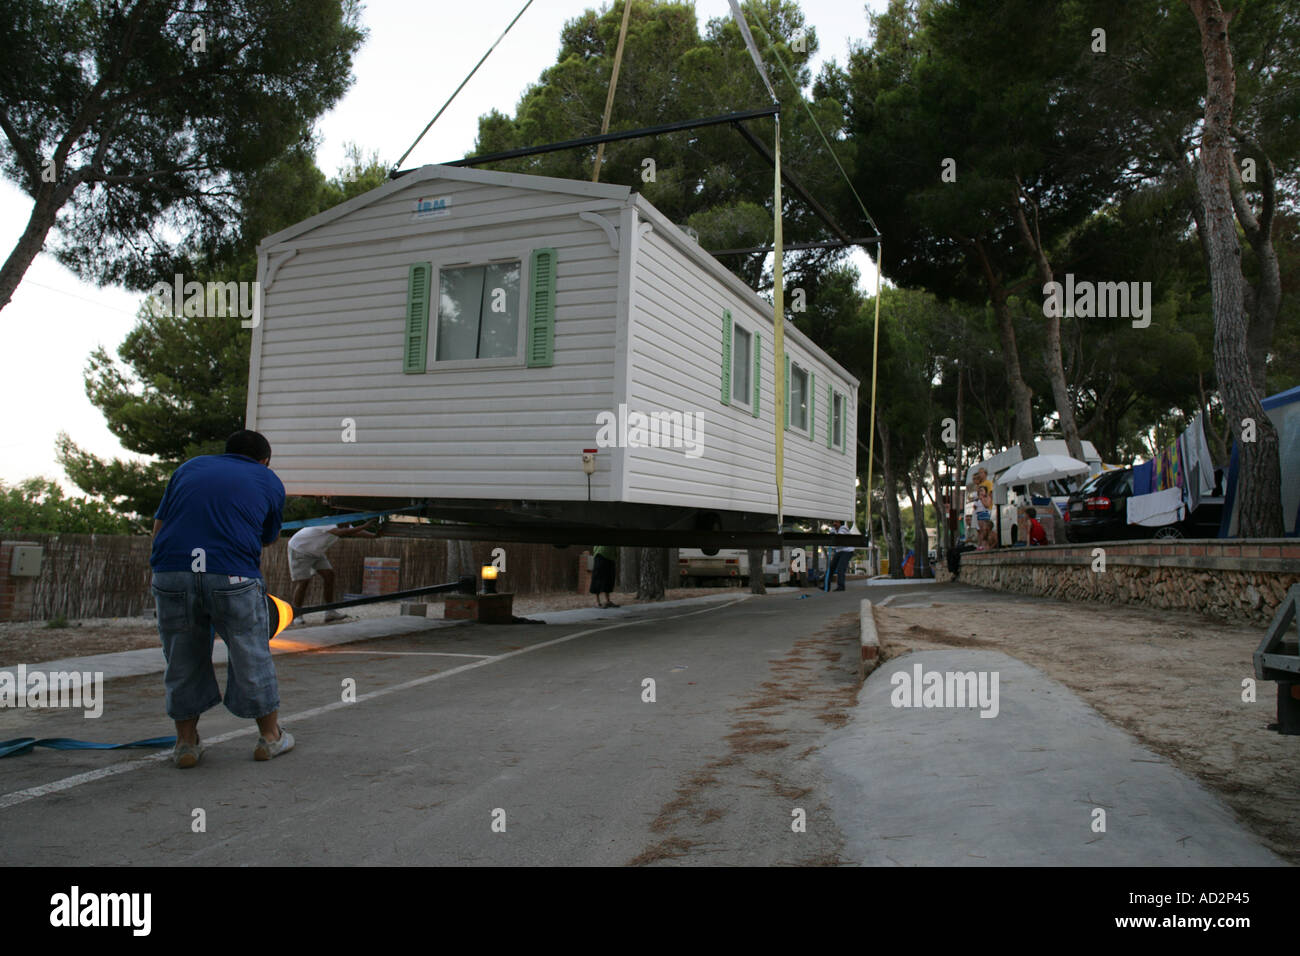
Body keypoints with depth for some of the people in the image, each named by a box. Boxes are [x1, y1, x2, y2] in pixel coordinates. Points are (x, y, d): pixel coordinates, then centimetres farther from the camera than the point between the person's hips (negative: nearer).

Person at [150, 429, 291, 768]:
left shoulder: (190, 467, 24)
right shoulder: (270, 481, 18)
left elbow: (158, 527, 21)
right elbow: (267, 539, 23)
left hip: (171, 572, 3)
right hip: (233, 576, -2)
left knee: (182, 661, 18)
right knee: (252, 656, 13)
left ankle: (186, 743, 27)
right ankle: (270, 736, 26)